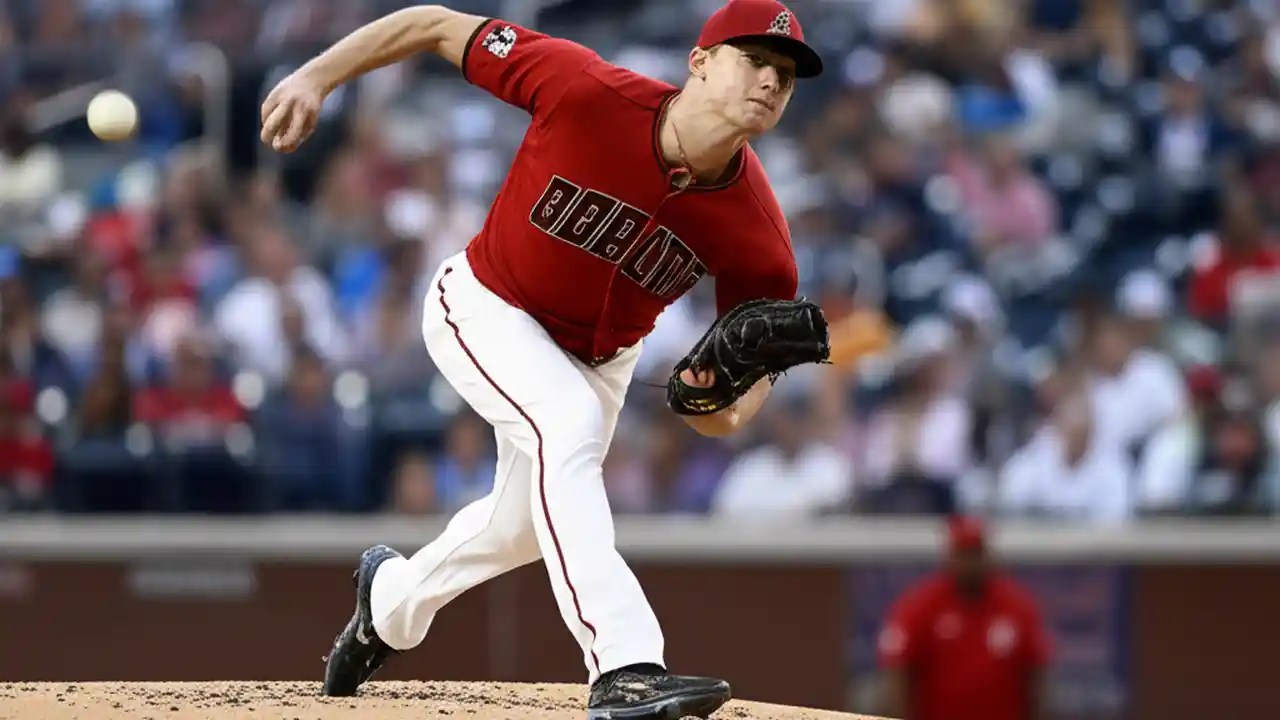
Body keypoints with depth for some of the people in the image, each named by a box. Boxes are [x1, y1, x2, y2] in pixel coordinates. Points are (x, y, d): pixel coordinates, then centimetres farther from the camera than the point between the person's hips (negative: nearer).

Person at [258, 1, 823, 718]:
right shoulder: (589, 90, -35)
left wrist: (728, 406, -37)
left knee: (523, 526, 17)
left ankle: (391, 598, 51)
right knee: (567, 422, -32)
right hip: (486, 309, -5)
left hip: (602, 353, 5)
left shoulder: (758, 236, -26)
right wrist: (315, 78, -27)